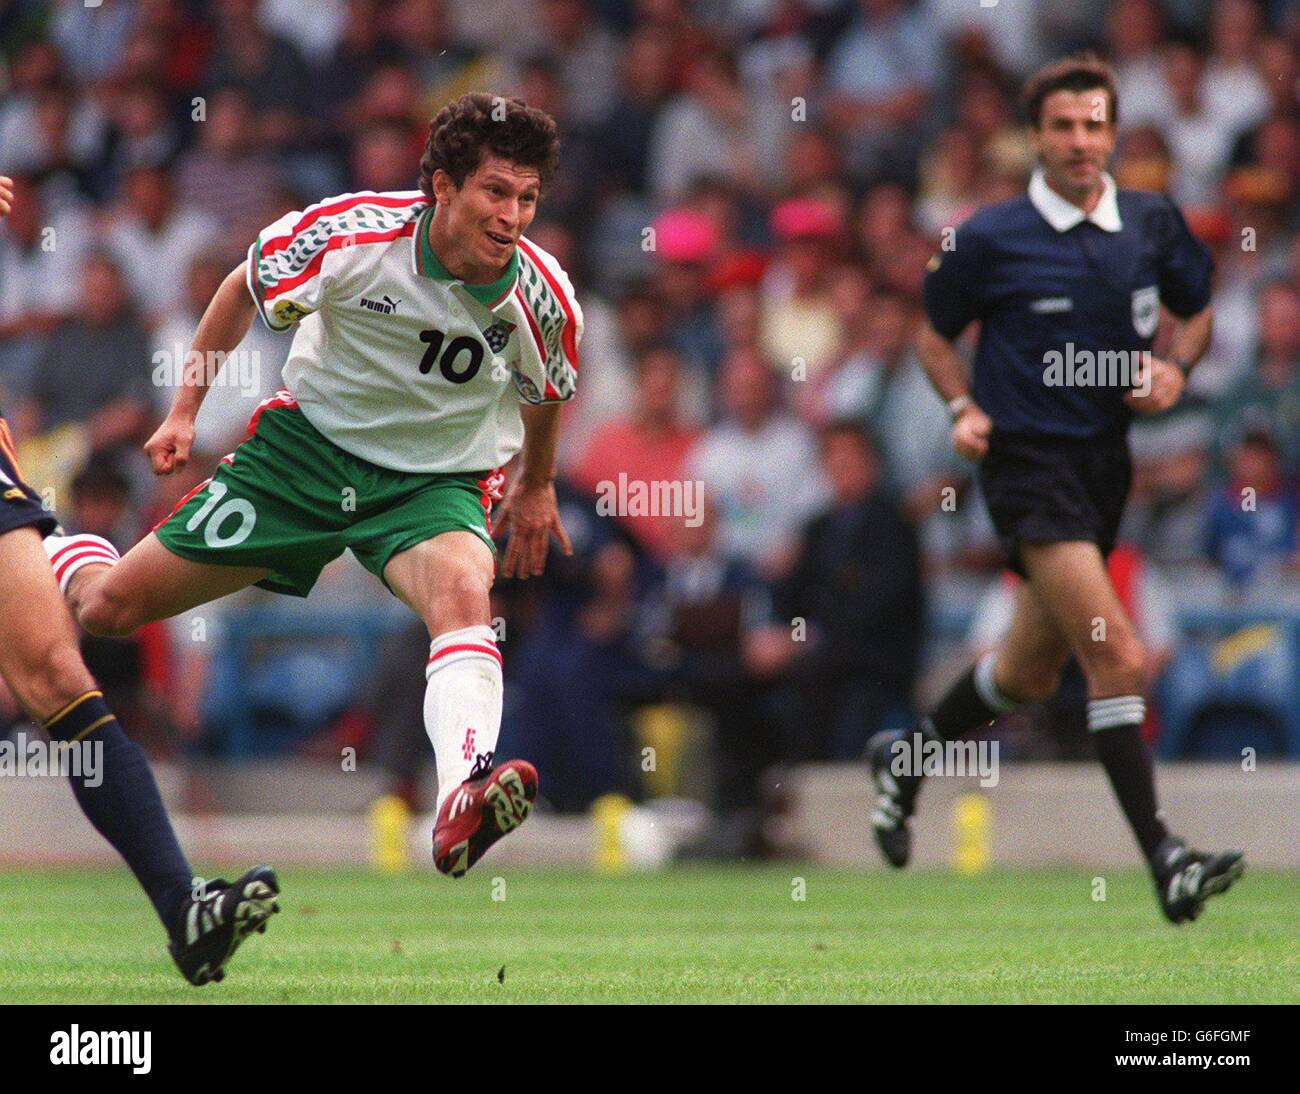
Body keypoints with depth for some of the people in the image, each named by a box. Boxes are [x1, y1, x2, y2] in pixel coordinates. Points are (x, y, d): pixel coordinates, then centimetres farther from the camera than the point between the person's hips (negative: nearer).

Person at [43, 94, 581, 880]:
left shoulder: (542, 297, -16)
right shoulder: (350, 234, -21)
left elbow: (546, 392, 9)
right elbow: (247, 289, 1)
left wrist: (537, 486, 24)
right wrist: (185, 411, 4)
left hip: (436, 482, -1)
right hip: (311, 441, 1)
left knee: (463, 588, -37)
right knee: (111, 607, 3)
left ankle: (462, 805, -59)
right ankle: (66, 562, 43)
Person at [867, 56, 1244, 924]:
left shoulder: (1153, 224, 3)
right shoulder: (992, 239, -8)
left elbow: (1198, 308, 19)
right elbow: (936, 333, 7)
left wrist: (1175, 367, -1)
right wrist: (964, 408, -9)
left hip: (1108, 460, 6)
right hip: (1029, 464, -6)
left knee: (1033, 672, 18)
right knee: (1119, 658, -20)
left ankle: (906, 761, 44)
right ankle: (1165, 860, -20)